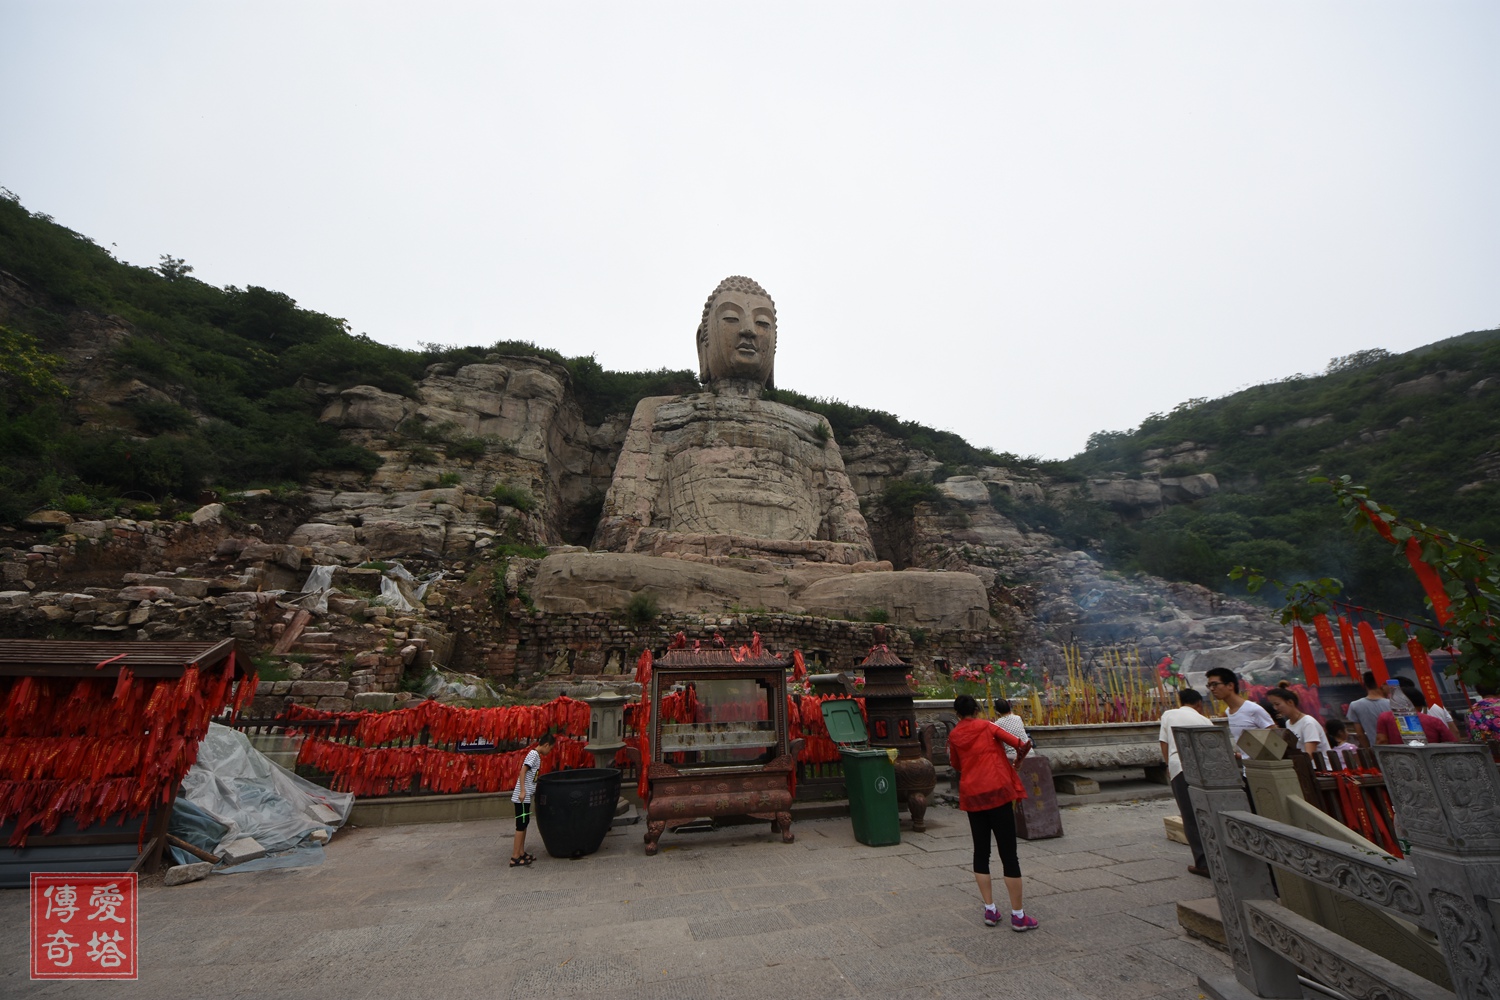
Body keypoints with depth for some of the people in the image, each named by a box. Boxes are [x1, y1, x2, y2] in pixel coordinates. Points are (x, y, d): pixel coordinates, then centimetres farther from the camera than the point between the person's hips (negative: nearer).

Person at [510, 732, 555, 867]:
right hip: (522, 796, -9)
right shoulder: (533, 754, -14)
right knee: (521, 825, -4)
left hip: (526, 796, 9)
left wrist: (534, 792, 26)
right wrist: (522, 791, -25)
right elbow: (523, 771, -21)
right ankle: (515, 857, 3)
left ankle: (521, 853, 21)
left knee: (524, 824, 14)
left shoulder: (535, 754, 14)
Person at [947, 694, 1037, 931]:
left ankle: (990, 910, 18)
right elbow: (1022, 745, -5)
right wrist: (1019, 757, 15)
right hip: (998, 792, -3)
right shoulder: (988, 727, -1)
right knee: (1008, 854, 4)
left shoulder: (954, 736, 7)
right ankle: (1018, 915, 8)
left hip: (972, 797, 3)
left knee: (981, 852, 15)